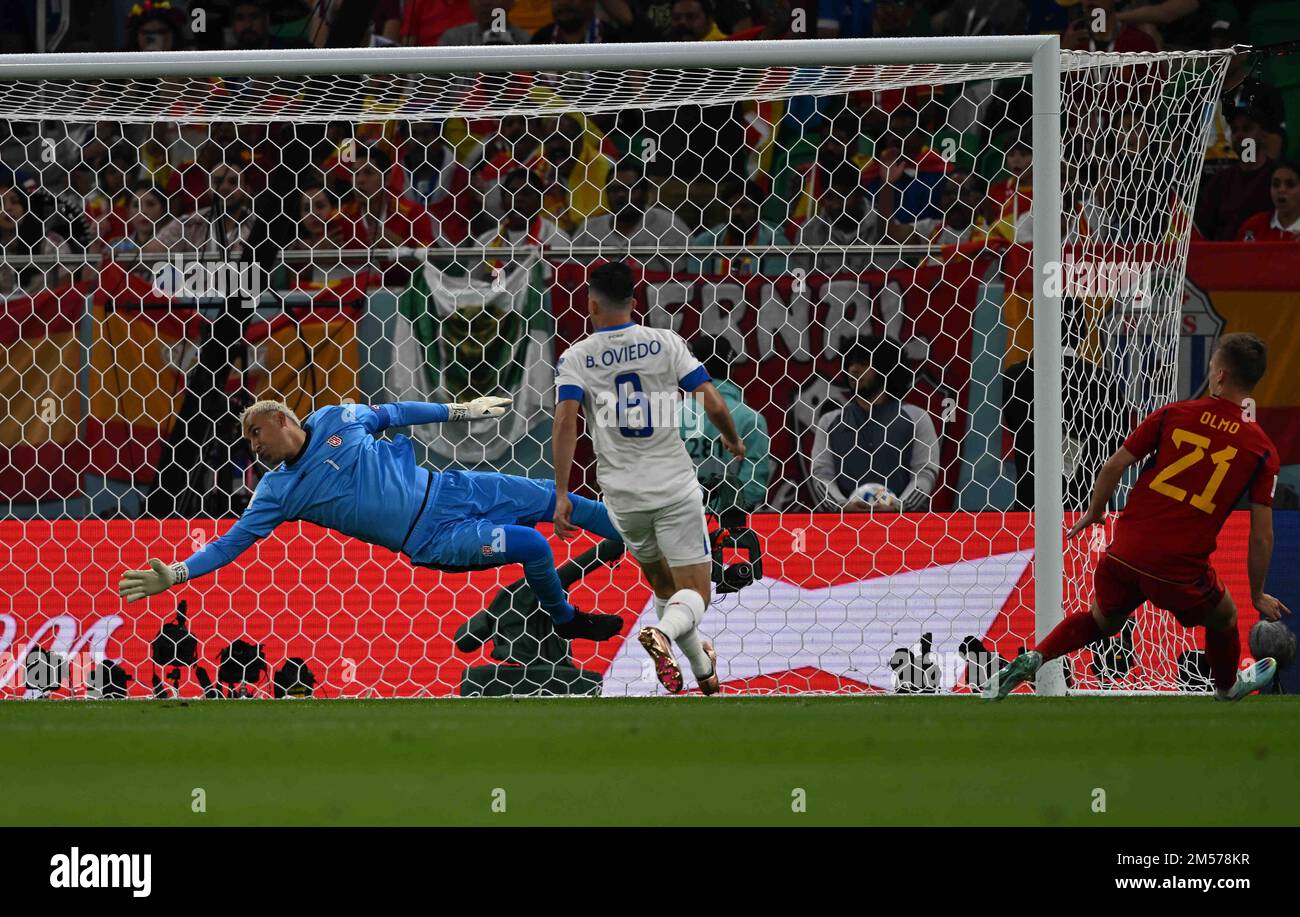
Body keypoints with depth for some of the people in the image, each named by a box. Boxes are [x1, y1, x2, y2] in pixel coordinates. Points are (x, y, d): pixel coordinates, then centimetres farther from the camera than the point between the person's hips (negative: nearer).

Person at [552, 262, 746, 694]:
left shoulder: (575, 358, -1)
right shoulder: (666, 343, -2)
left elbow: (565, 420, -15)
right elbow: (714, 404, -7)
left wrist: (562, 494, -13)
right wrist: (733, 439, 15)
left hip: (622, 495, 2)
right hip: (675, 487, -2)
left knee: (662, 584, 25)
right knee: (694, 595, 1)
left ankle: (703, 670, 34)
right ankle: (662, 634, -31)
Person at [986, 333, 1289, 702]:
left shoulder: (1173, 414, -1)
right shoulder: (1262, 451, -4)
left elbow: (1114, 466, 1)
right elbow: (1262, 536, -2)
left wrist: (1095, 512, 20)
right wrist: (1258, 595, 11)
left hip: (1125, 554, 2)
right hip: (1180, 572, -2)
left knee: (1102, 621, 29)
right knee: (1224, 619, 30)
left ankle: (1034, 658, 10)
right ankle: (1228, 687, 52)